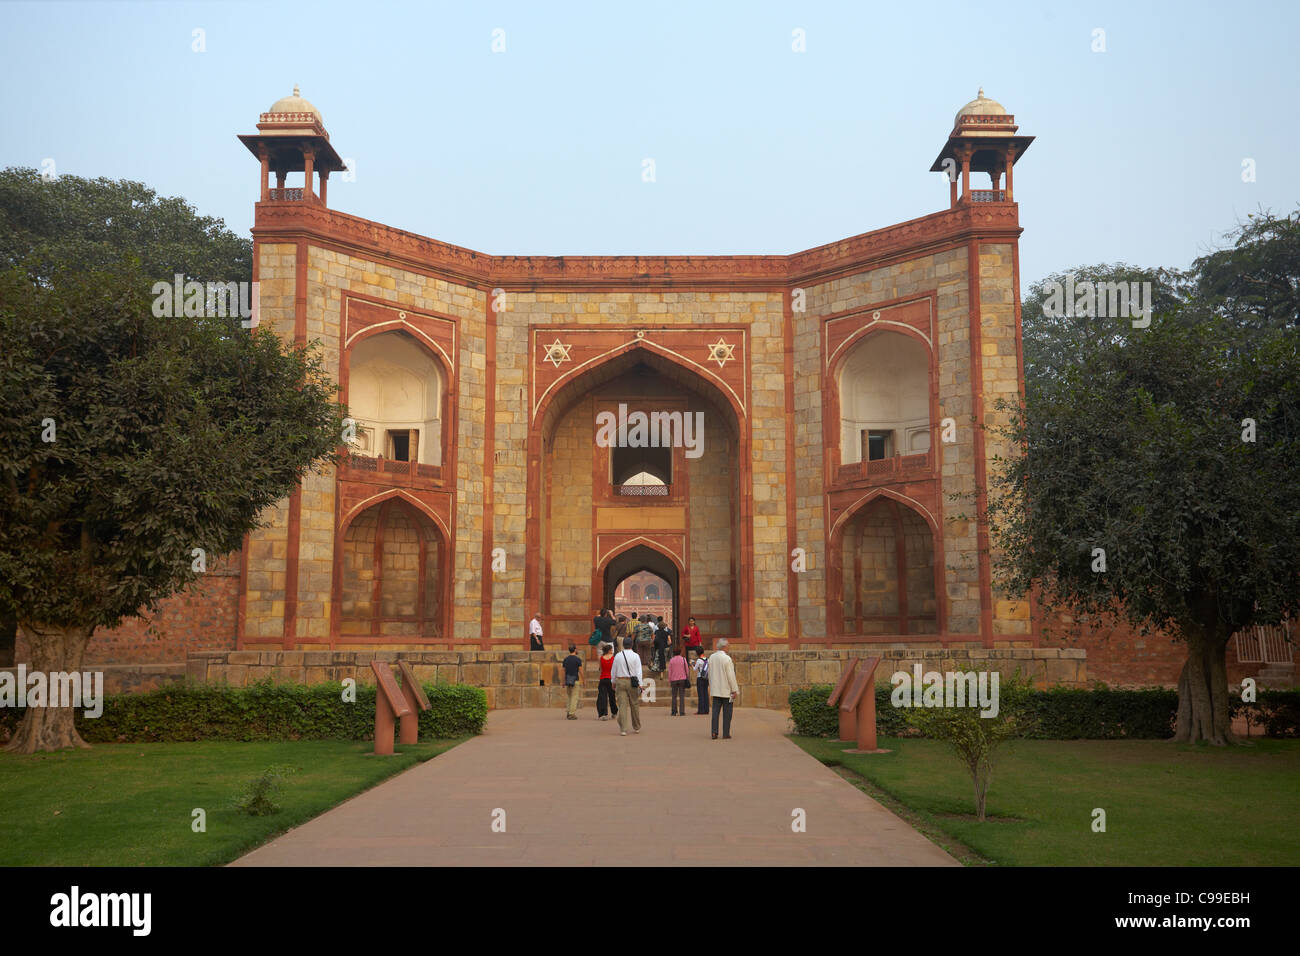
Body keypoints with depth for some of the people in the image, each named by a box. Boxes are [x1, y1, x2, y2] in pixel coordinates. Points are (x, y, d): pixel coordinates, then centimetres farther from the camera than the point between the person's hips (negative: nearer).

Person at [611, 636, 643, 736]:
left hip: (620, 681, 1)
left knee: (622, 705, -2)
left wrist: (614, 682, 23)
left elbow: (613, 671, 9)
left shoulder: (618, 656, 3)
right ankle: (637, 727, 26)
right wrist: (640, 684, -11)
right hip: (632, 682, -1)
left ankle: (623, 730, -9)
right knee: (634, 705, 12)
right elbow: (638, 671, -10)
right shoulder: (635, 656, -4)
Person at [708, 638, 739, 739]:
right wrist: (734, 690, -8)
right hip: (726, 690, -5)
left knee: (715, 711, 7)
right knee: (727, 712, 3)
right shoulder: (727, 658, -16)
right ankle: (726, 734, 5)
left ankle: (714, 732, 2)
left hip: (715, 690, 5)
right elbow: (731, 676, -14)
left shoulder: (711, 657, 3)